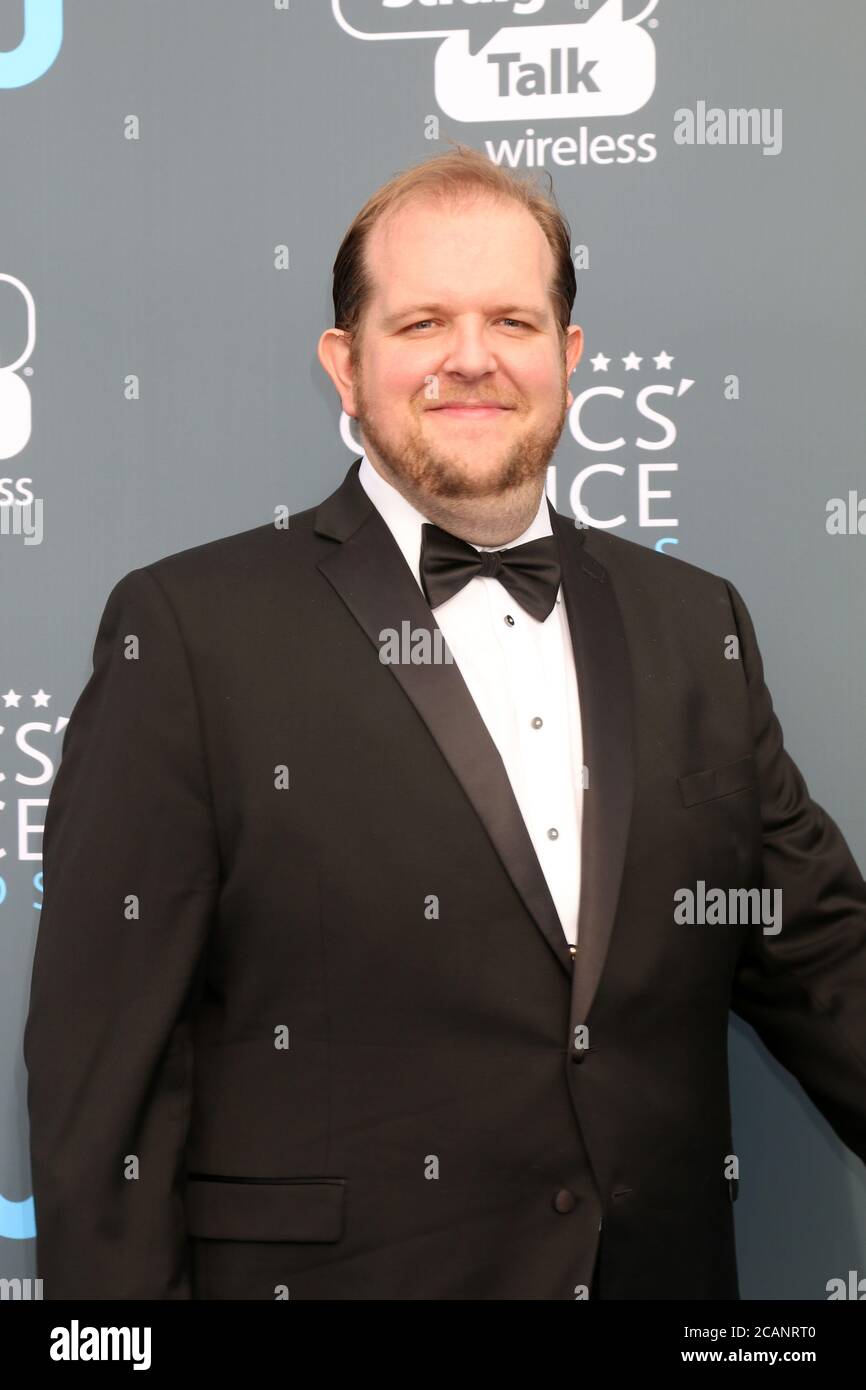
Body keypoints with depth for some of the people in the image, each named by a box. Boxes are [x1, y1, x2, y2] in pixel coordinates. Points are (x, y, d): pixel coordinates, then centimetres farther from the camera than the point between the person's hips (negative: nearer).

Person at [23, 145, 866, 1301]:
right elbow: (107, 1064, -11)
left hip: (664, 1266, 5)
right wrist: (118, 1290, -14)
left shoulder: (695, 625, 5)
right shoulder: (191, 630, -9)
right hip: (326, 1266, -4)